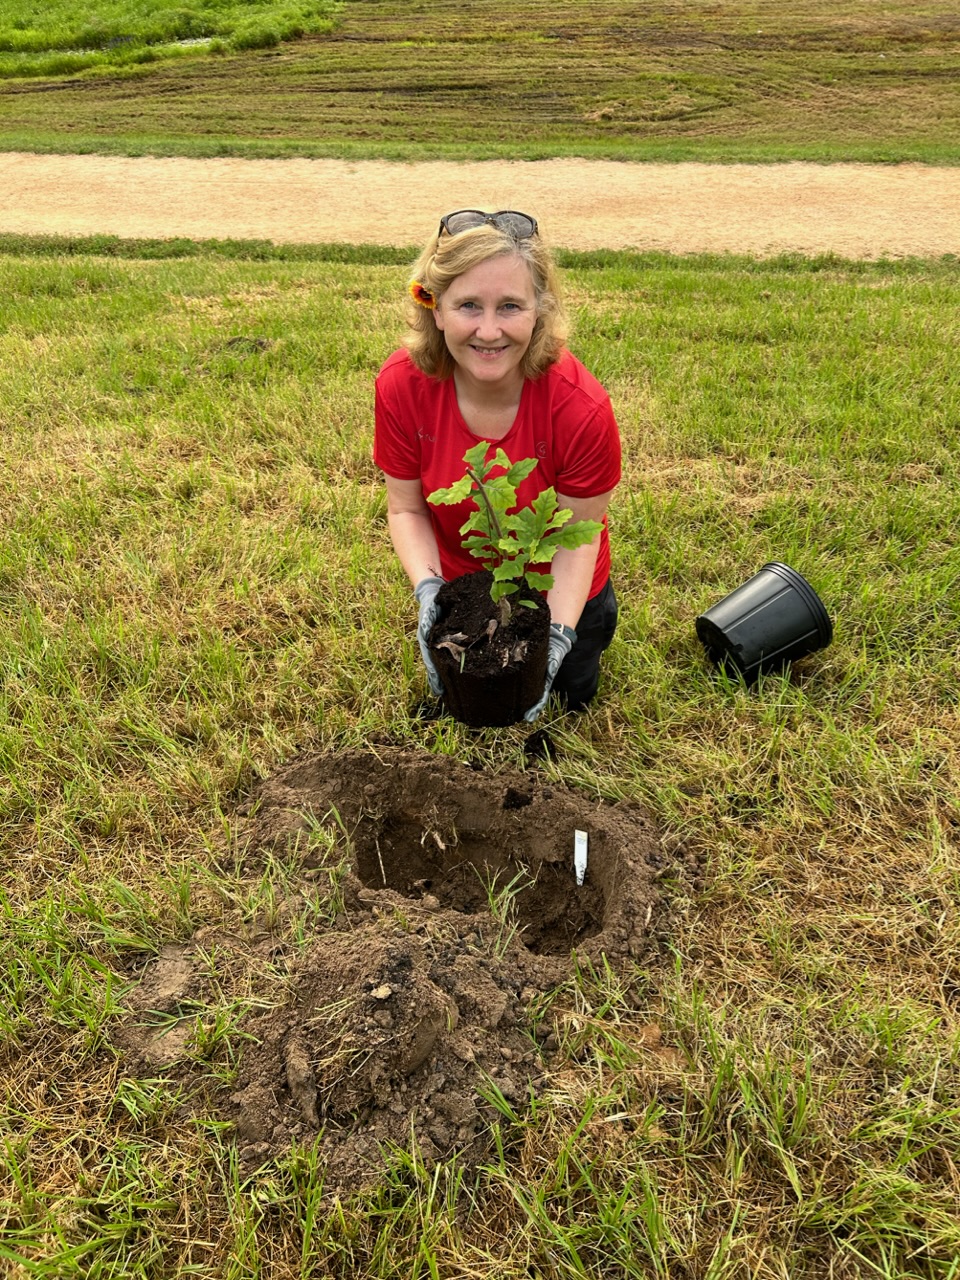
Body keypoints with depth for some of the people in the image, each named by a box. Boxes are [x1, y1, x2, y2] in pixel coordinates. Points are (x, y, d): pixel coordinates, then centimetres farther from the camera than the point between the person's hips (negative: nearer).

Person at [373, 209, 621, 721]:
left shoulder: (582, 408, -34)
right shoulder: (401, 384, -28)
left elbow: (576, 537, -21)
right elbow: (406, 508, -15)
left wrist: (558, 634, -31)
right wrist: (427, 588, -30)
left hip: (556, 589, -2)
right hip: (461, 583, 2)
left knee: (567, 696, 21)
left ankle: (595, 619, 47)